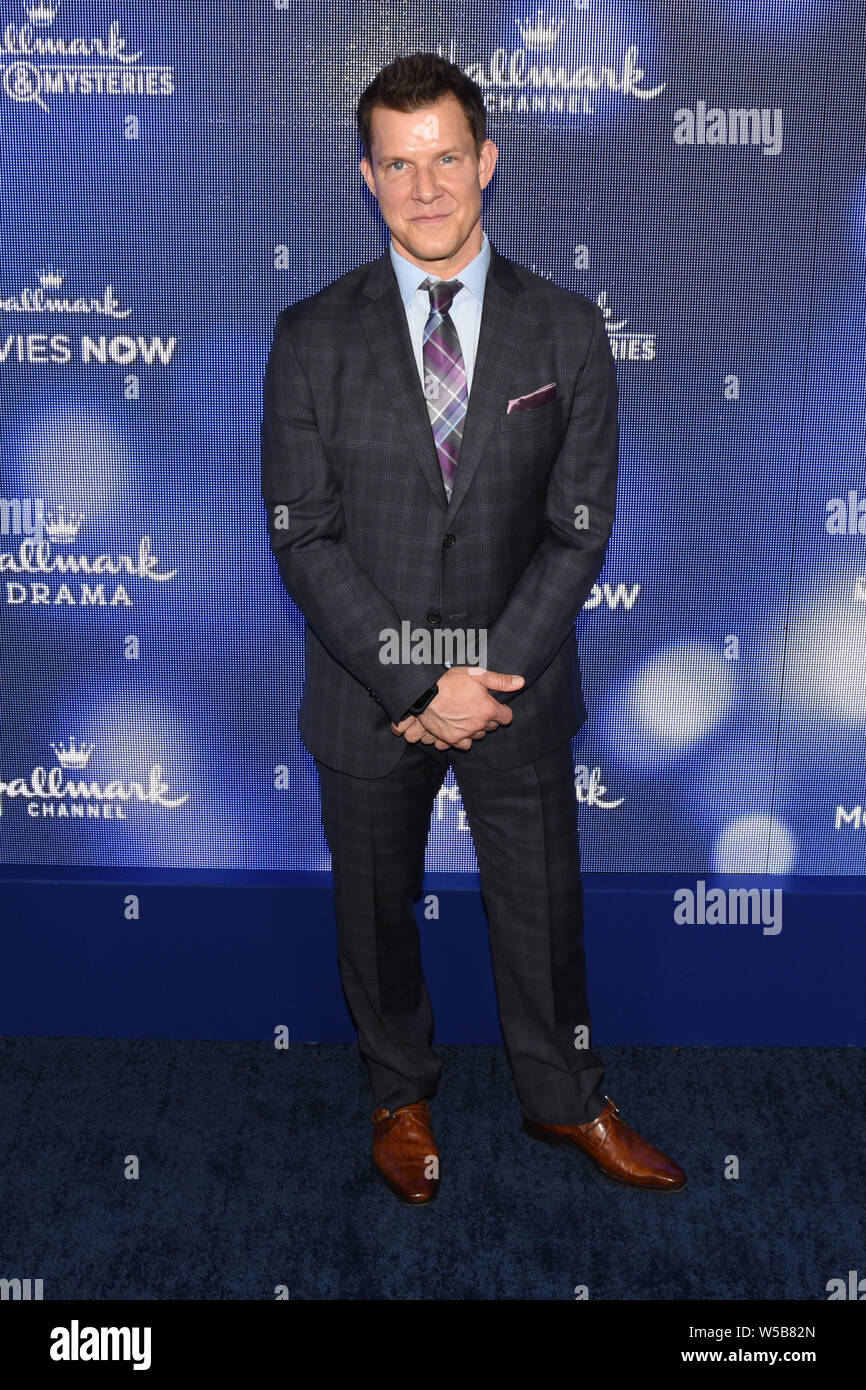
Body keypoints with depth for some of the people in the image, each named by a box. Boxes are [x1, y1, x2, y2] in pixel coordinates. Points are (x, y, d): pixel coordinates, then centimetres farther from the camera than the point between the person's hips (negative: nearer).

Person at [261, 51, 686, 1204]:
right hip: (367, 694, 0)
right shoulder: (312, 339, -6)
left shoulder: (568, 332, -4)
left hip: (519, 687, 1)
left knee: (542, 905, 15)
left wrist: (490, 672, -14)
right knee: (376, 912, 17)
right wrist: (418, 682, -17)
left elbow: (579, 529, -5)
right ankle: (401, 1097, 44)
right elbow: (303, 537, -9)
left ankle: (565, 1100, 42)